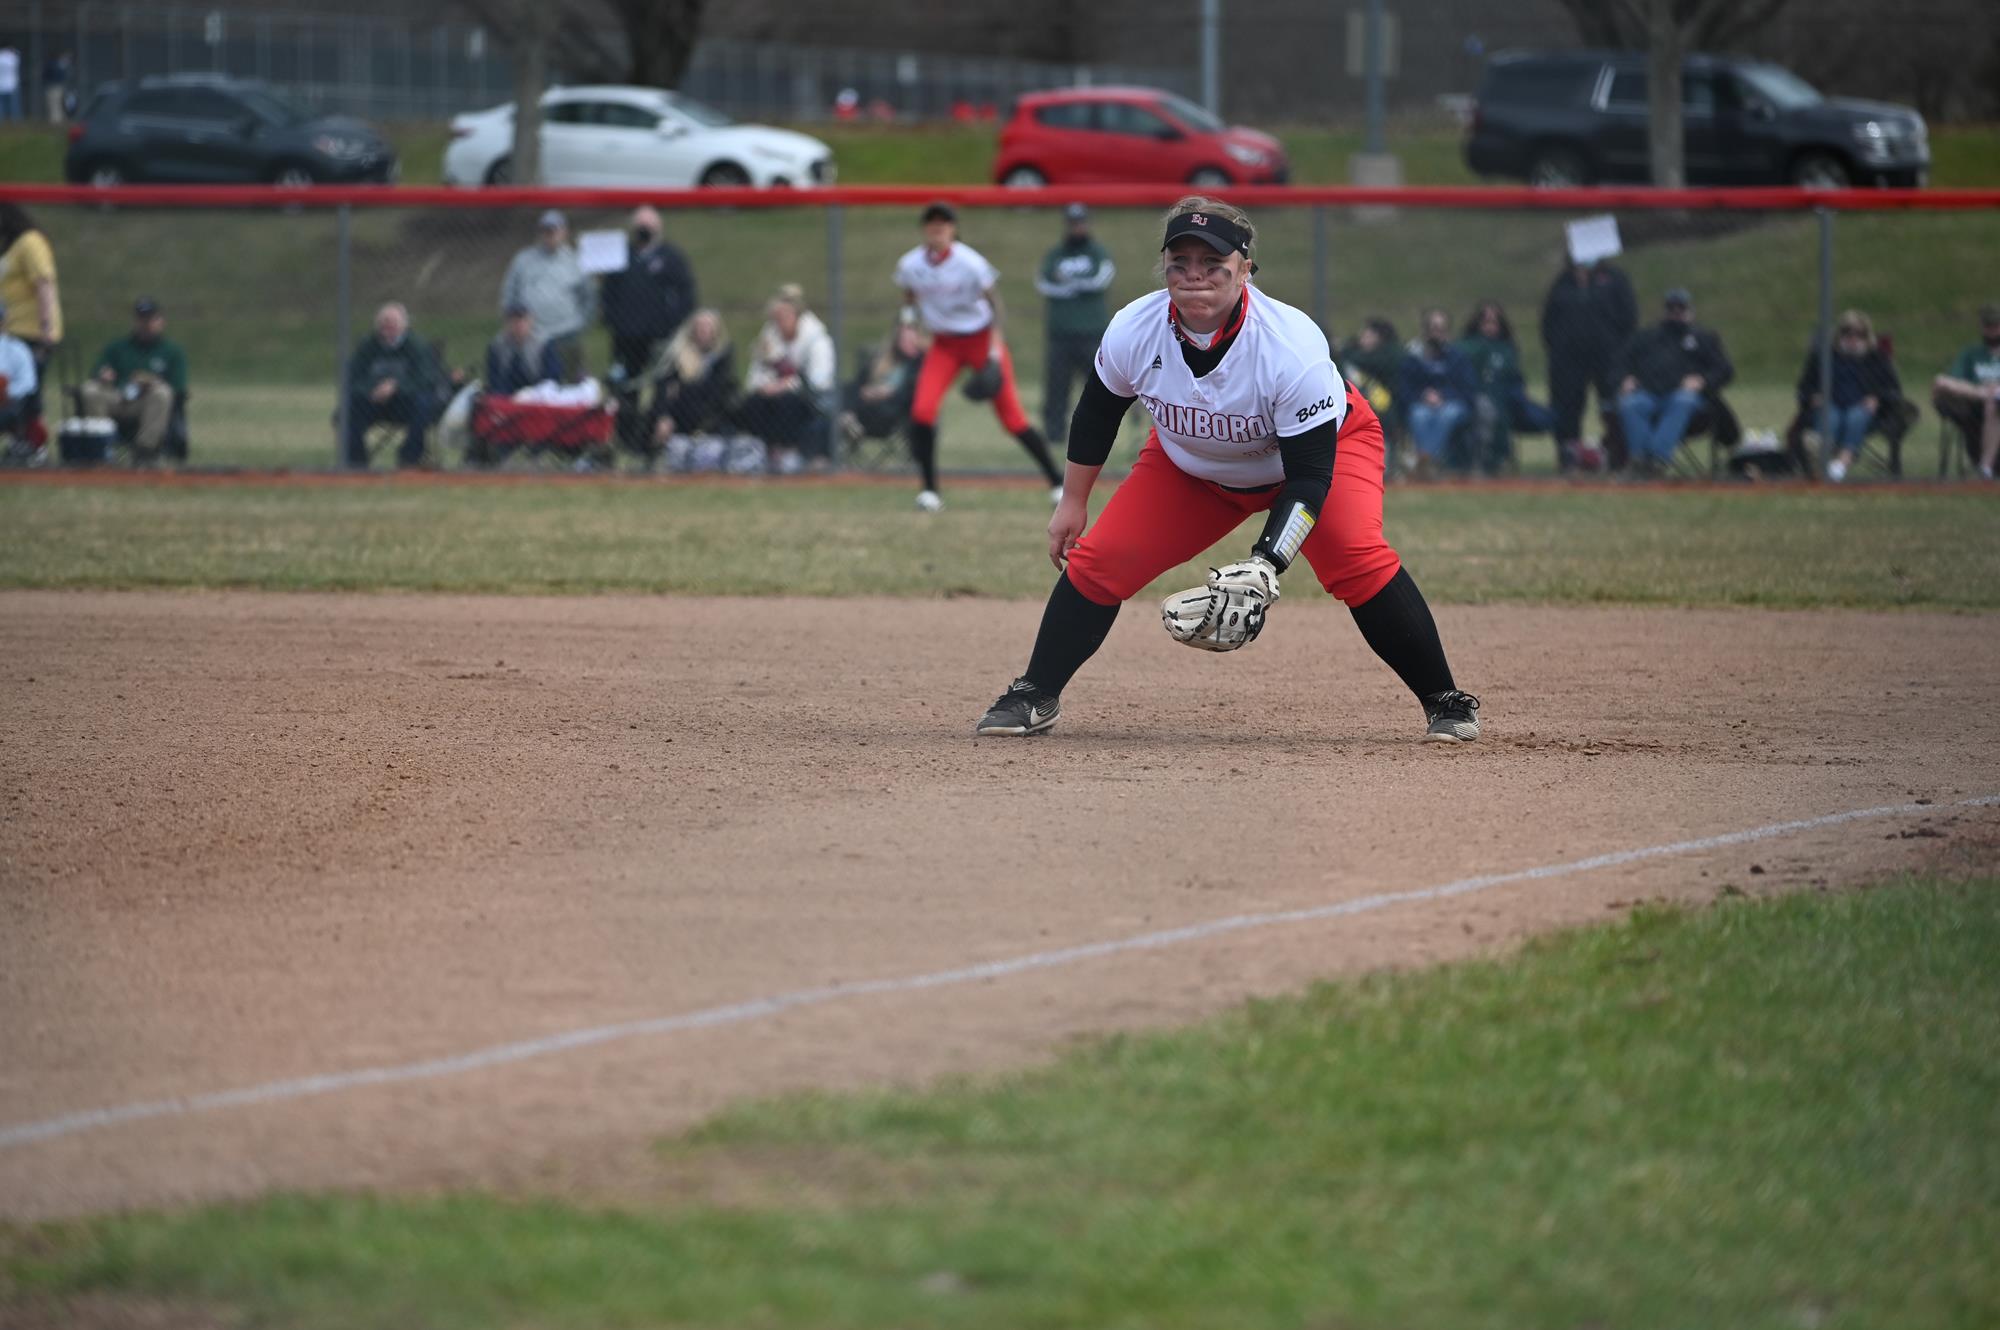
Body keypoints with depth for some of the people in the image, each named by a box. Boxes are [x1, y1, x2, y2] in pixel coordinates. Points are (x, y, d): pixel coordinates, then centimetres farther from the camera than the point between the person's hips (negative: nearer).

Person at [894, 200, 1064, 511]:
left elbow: (994, 302, -12)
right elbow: (909, 298, 12)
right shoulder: (909, 265, -9)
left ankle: (1057, 482, 6)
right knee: (922, 410, -15)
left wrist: (995, 351, -22)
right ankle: (929, 489, -2)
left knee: (1012, 418, -5)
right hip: (944, 345, 3)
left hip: (981, 340, -3)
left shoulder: (969, 262, -20)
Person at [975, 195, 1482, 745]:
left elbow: (1310, 475, -33)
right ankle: (1035, 697, 8)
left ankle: (1444, 700, -12)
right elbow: (1097, 412, -3)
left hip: (1327, 444, -4)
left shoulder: (1293, 346, -37)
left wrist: (1266, 566, -45)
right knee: (1099, 560, -10)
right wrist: (1073, 503, 6)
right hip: (1190, 467, 4)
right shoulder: (1132, 332, -26)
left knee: (1357, 559, -27)